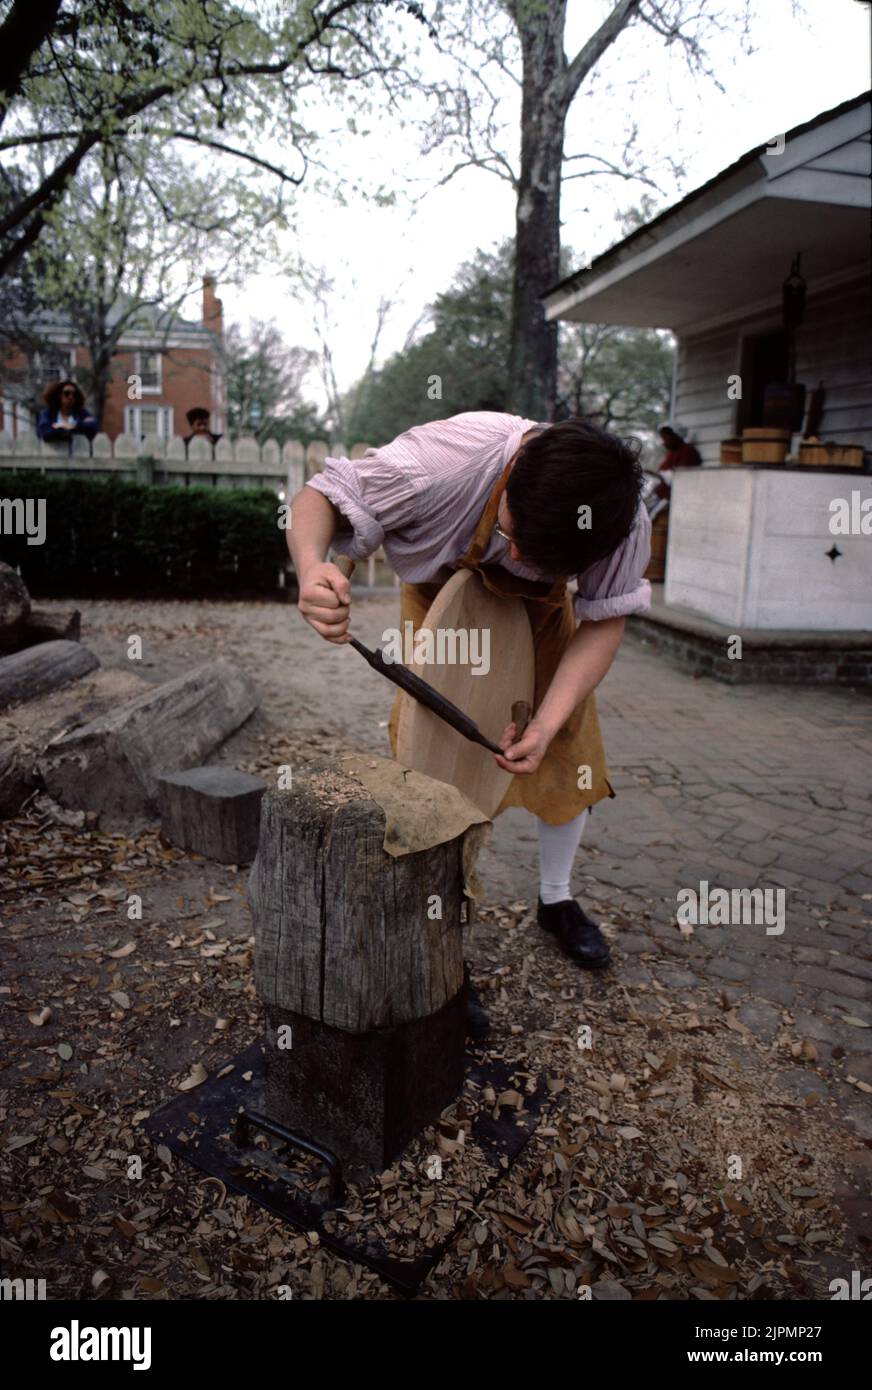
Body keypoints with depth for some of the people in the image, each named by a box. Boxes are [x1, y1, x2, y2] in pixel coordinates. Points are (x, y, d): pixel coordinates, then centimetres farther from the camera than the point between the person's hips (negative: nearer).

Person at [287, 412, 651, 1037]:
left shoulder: (628, 525, -33)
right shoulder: (445, 459, -43)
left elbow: (602, 623, -21)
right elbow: (323, 496, -34)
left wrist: (546, 724, -34)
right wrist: (311, 567, -57)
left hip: (539, 615, 3)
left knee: (571, 754, 6)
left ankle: (557, 899, 33)